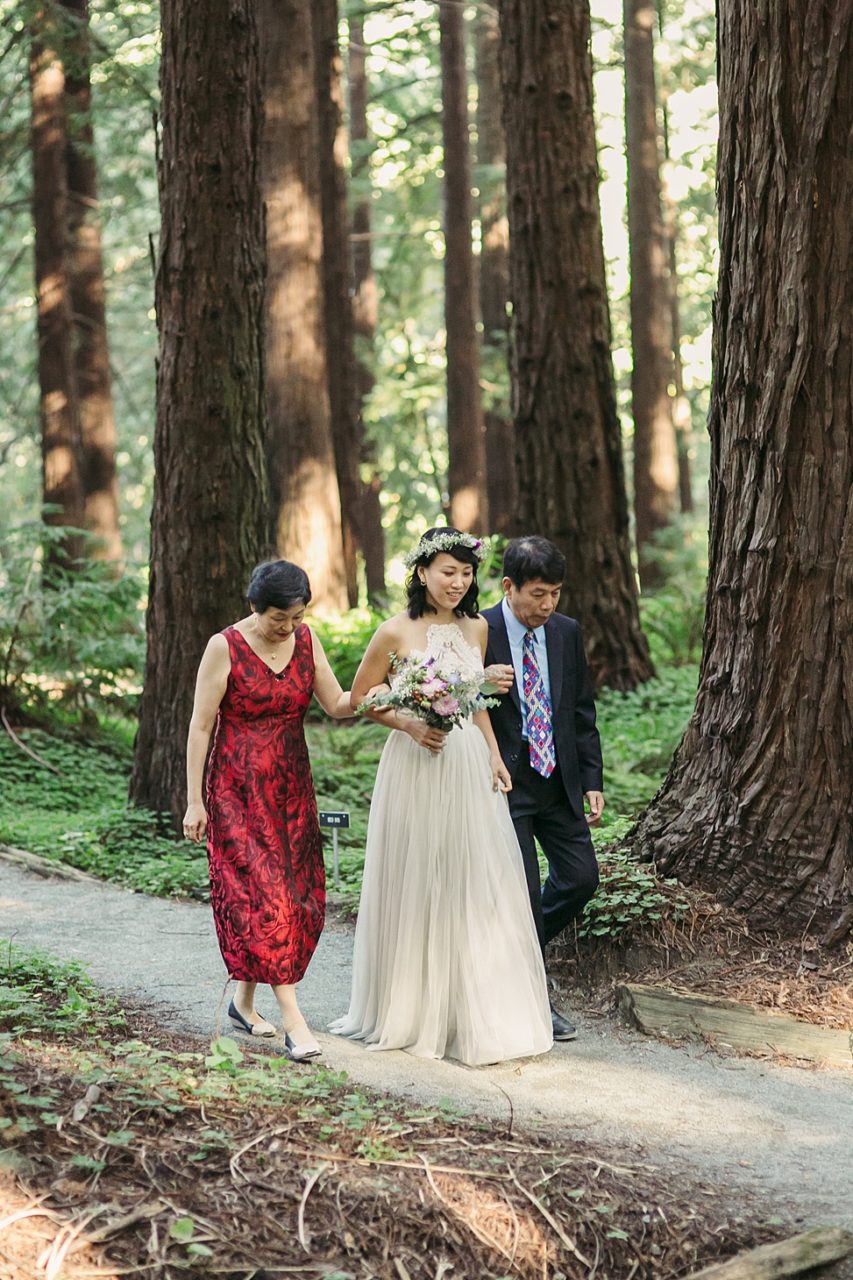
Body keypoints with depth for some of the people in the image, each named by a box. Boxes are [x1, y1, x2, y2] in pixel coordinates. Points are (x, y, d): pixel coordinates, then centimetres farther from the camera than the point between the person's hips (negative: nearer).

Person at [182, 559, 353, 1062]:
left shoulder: (305, 639, 3)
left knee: (302, 897, 6)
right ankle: (293, 1019, -14)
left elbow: (336, 704, 4)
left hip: (292, 789, 6)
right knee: (263, 894, -12)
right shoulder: (226, 648, -11)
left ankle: (245, 1000, 22)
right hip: (239, 790, -6)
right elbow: (200, 726, -9)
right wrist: (195, 801, -10)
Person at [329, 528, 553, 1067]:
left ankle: (481, 1015, 12)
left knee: (478, 887, 3)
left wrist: (495, 756, 9)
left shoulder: (476, 629, 8)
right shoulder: (396, 633, -6)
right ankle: (409, 1012, 17)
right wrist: (407, 723, -13)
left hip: (470, 766, 4)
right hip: (417, 766, -4)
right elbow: (360, 697, 1)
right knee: (416, 888, 3)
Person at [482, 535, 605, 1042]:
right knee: (523, 892, -3)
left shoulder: (567, 633, 4)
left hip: (560, 782, 5)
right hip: (505, 785, -5)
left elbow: (582, 713, 10)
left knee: (581, 878, 6)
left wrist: (593, 781, 5)